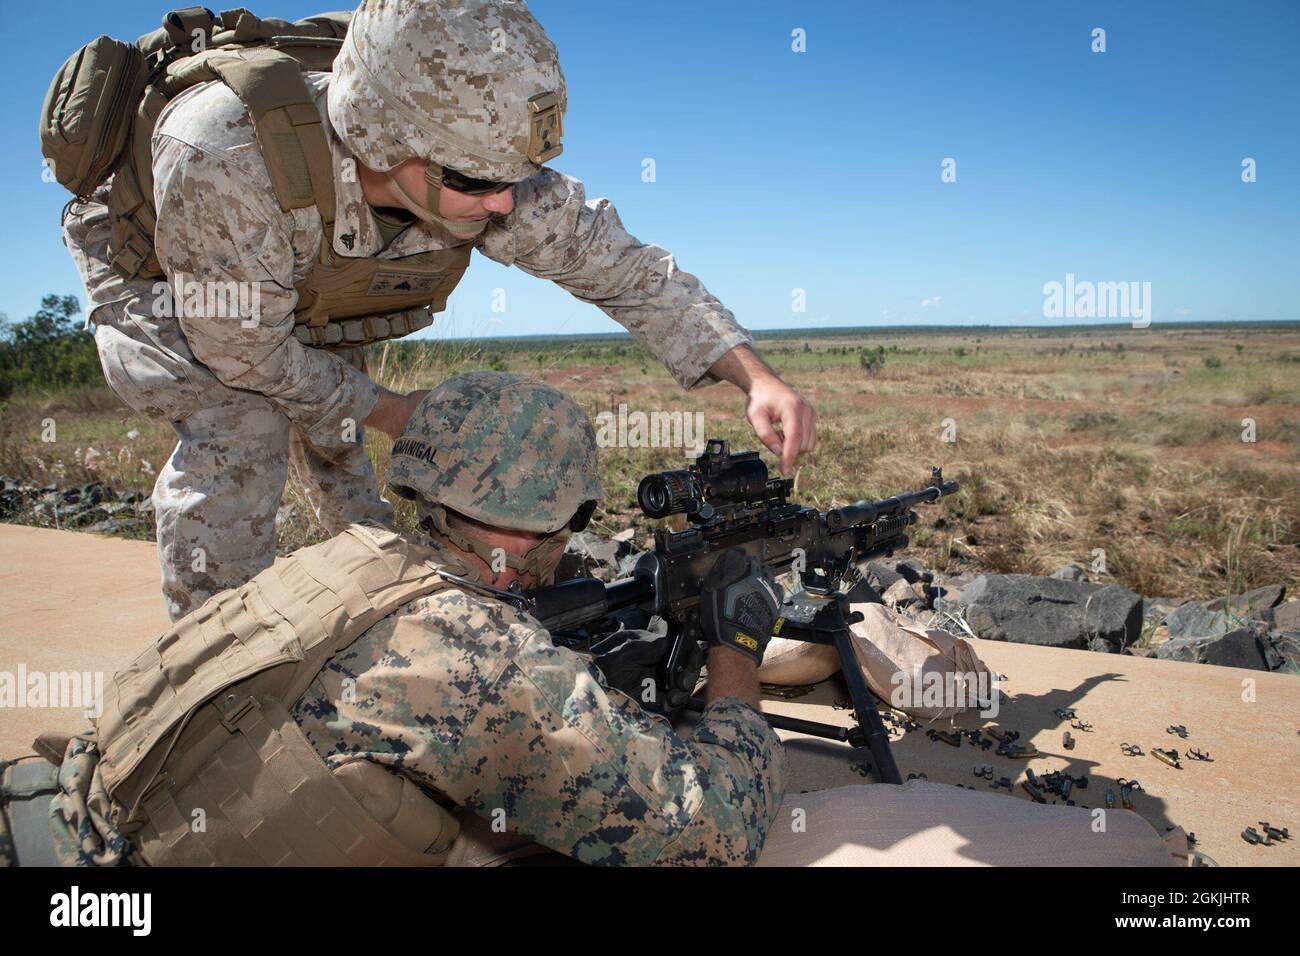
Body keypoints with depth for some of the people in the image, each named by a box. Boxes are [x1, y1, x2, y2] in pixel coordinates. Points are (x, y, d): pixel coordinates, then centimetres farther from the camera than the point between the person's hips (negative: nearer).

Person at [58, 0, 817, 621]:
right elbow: (244, 349, -30)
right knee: (241, 427, -23)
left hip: (318, 296, 4)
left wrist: (756, 377, -34)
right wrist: (384, 410, -18)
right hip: (166, 289, -4)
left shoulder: (487, 170, -32)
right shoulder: (224, 158, -44)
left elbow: (626, 269, -23)